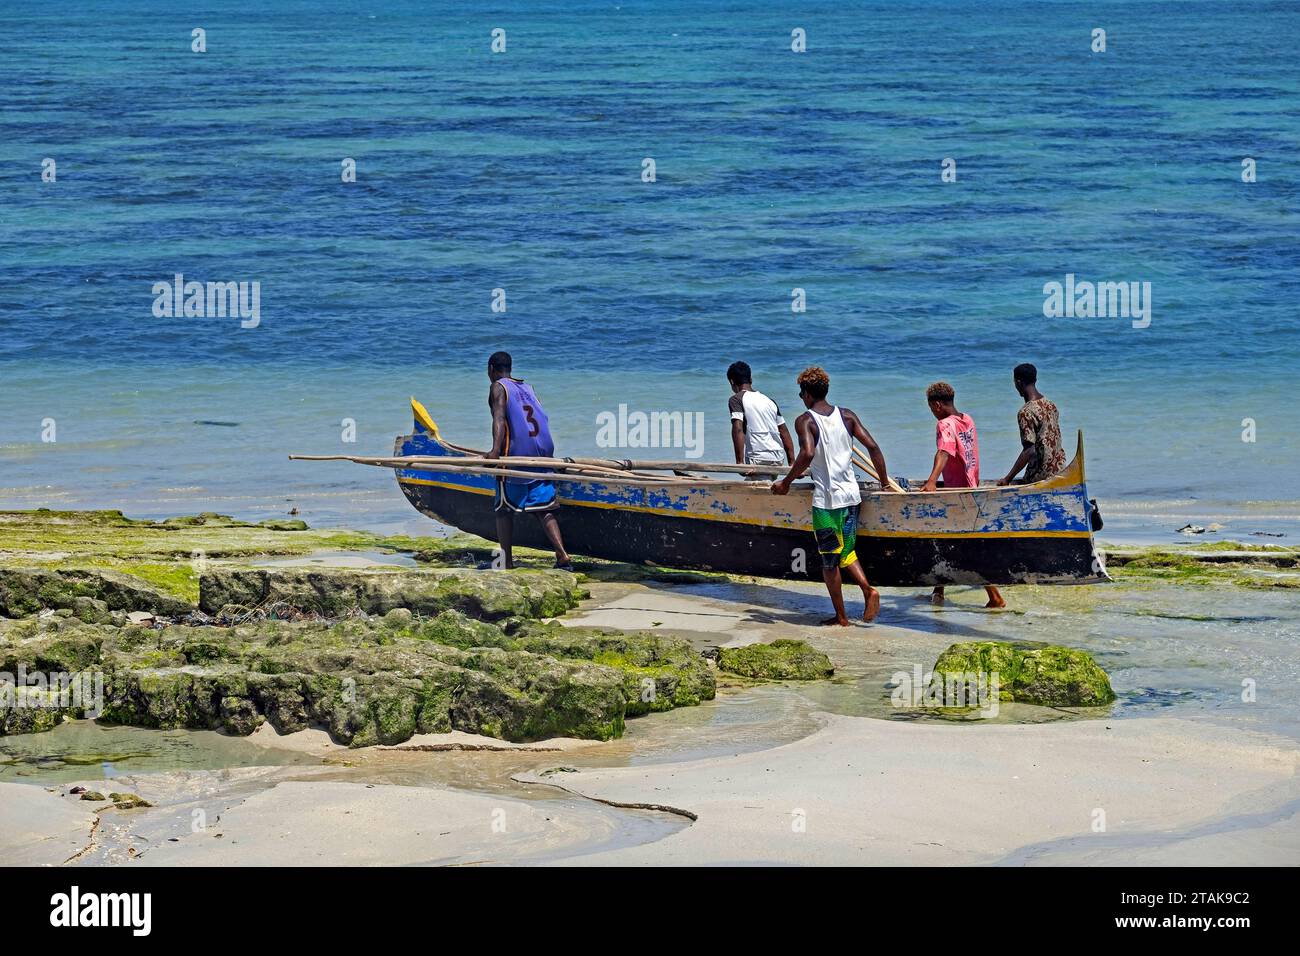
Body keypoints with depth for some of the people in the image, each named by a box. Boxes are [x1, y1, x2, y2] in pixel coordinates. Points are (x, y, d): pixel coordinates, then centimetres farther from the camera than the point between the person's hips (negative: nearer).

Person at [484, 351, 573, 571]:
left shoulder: (498, 387, 1)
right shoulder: (527, 388, 21)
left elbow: (499, 418, -16)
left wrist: (496, 449, -29)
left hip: (515, 454, -6)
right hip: (543, 453, 6)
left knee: (504, 509, 5)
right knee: (543, 509, 4)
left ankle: (507, 561, 1)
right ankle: (563, 556, -12)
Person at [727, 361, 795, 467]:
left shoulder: (736, 399, 0)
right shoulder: (768, 400, 19)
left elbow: (738, 430, -13)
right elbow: (784, 432, 19)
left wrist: (739, 461, -16)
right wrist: (792, 462, 22)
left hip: (758, 458, -7)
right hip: (779, 458, 7)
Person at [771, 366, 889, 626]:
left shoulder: (805, 421, -8)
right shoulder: (847, 416, 7)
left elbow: (807, 454, -24)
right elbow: (873, 447, 1)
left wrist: (786, 483, -13)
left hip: (826, 499, -5)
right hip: (851, 495, 5)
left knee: (829, 560, 6)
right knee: (846, 551, 20)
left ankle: (841, 617, 11)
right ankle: (868, 589, -5)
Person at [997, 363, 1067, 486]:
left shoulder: (1026, 412, -16)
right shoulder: (1050, 405, 9)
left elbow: (1029, 451, -21)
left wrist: (1008, 479, -18)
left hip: (1041, 476, -8)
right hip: (1060, 471, 8)